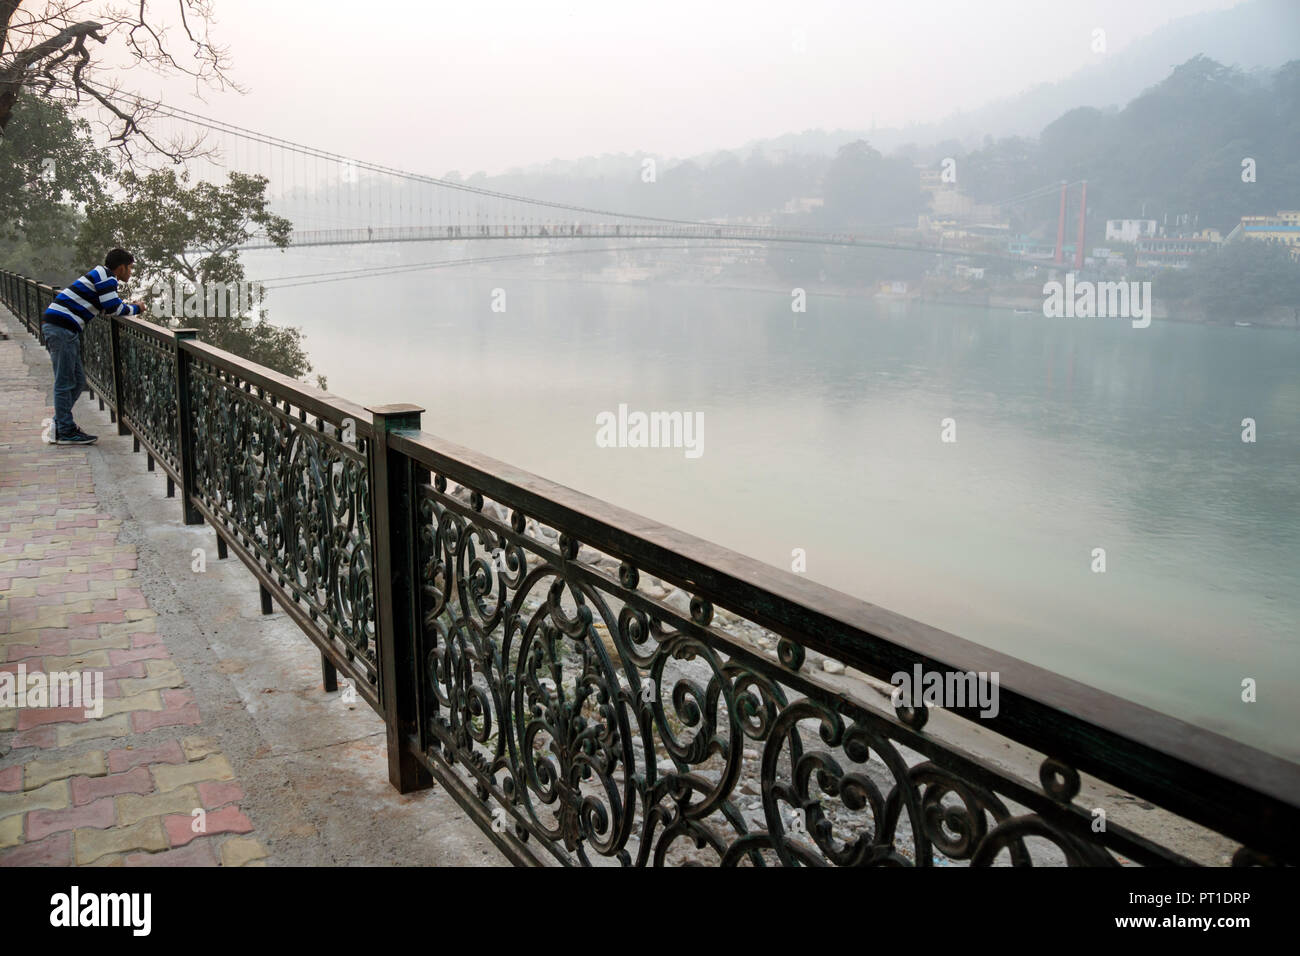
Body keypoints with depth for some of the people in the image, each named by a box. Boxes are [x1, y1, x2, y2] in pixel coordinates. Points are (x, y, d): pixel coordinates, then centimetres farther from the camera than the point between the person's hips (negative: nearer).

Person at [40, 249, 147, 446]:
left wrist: (129, 306, 15)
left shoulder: (102, 275, 20)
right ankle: (66, 432, -2)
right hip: (61, 328, -10)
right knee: (65, 383, -6)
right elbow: (113, 308, -15)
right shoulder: (106, 276, -9)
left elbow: (108, 305, 27)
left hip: (54, 326, 10)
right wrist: (135, 309, 1)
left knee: (78, 381, 14)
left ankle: (60, 423, 22)